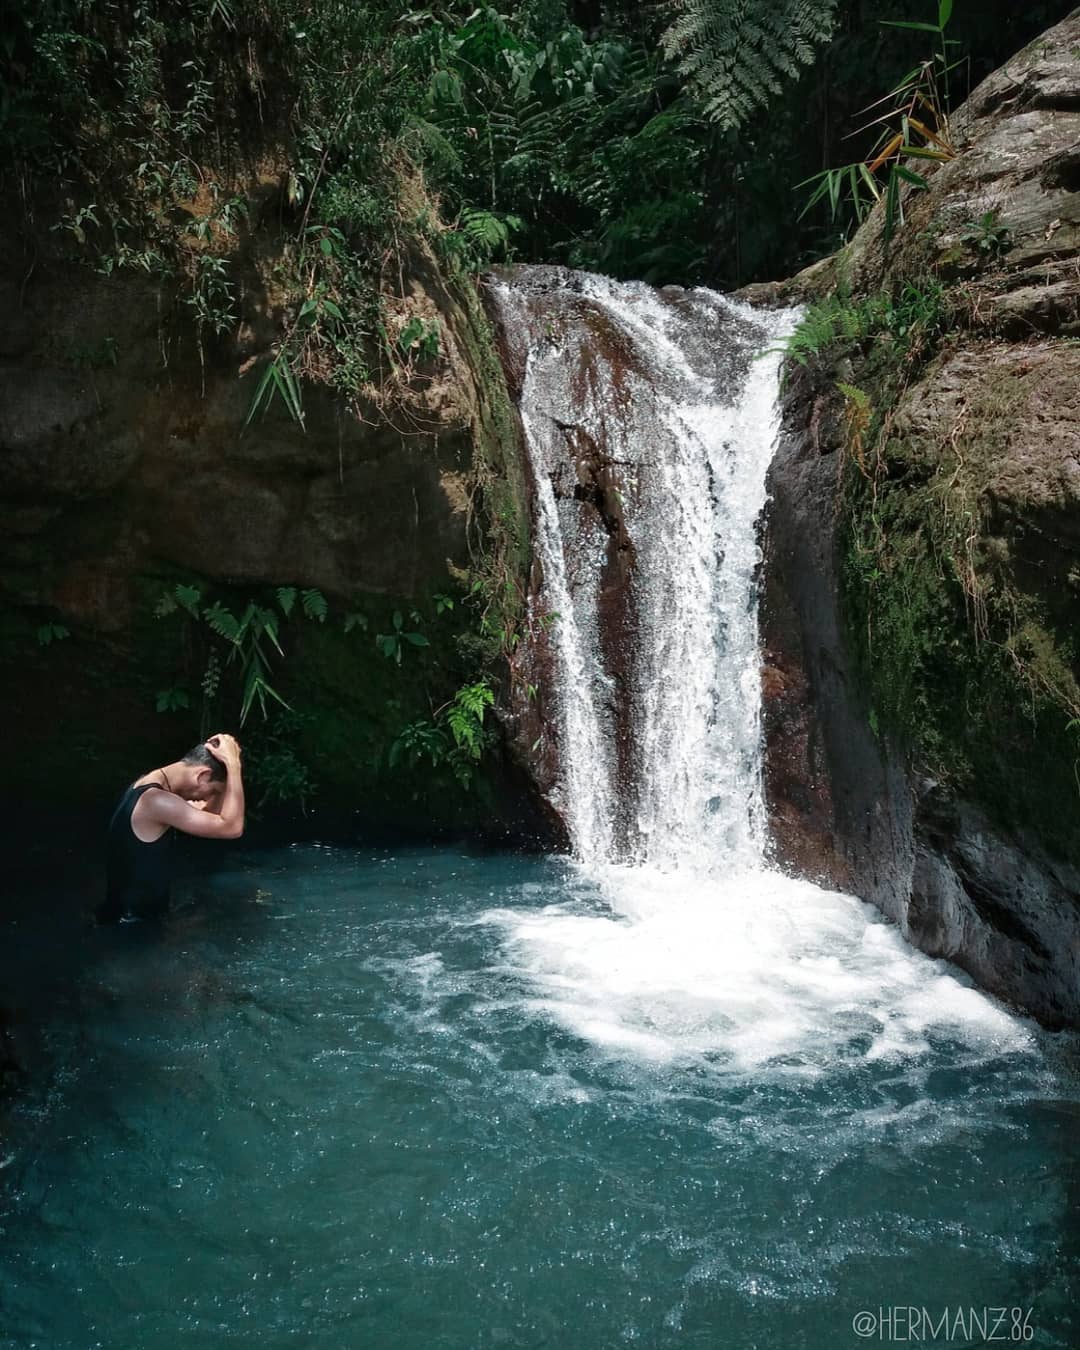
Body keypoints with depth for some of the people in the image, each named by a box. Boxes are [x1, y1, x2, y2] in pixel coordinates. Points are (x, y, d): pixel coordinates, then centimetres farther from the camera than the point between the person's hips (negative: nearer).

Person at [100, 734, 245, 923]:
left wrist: (228, 765, 0)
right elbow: (232, 828, -28)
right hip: (132, 920, -9)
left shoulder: (149, 785, 3)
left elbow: (211, 818, 13)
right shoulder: (157, 800, -27)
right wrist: (233, 763, -24)